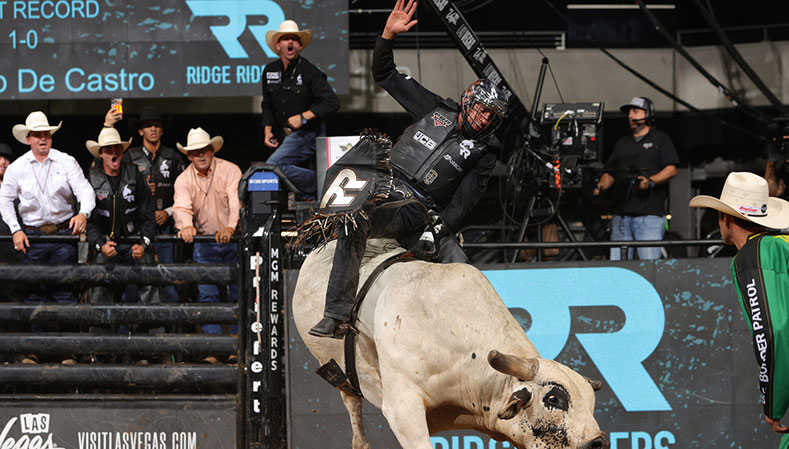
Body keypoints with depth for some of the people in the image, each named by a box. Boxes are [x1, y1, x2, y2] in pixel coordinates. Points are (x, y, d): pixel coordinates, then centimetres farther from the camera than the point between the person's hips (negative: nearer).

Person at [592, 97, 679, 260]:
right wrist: (600, 186, 2)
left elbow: (671, 169, -1)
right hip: (622, 215, 5)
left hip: (650, 215, -5)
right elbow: (610, 173, 23)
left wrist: (651, 181, -18)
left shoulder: (661, 139, 10)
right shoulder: (622, 143, 25)